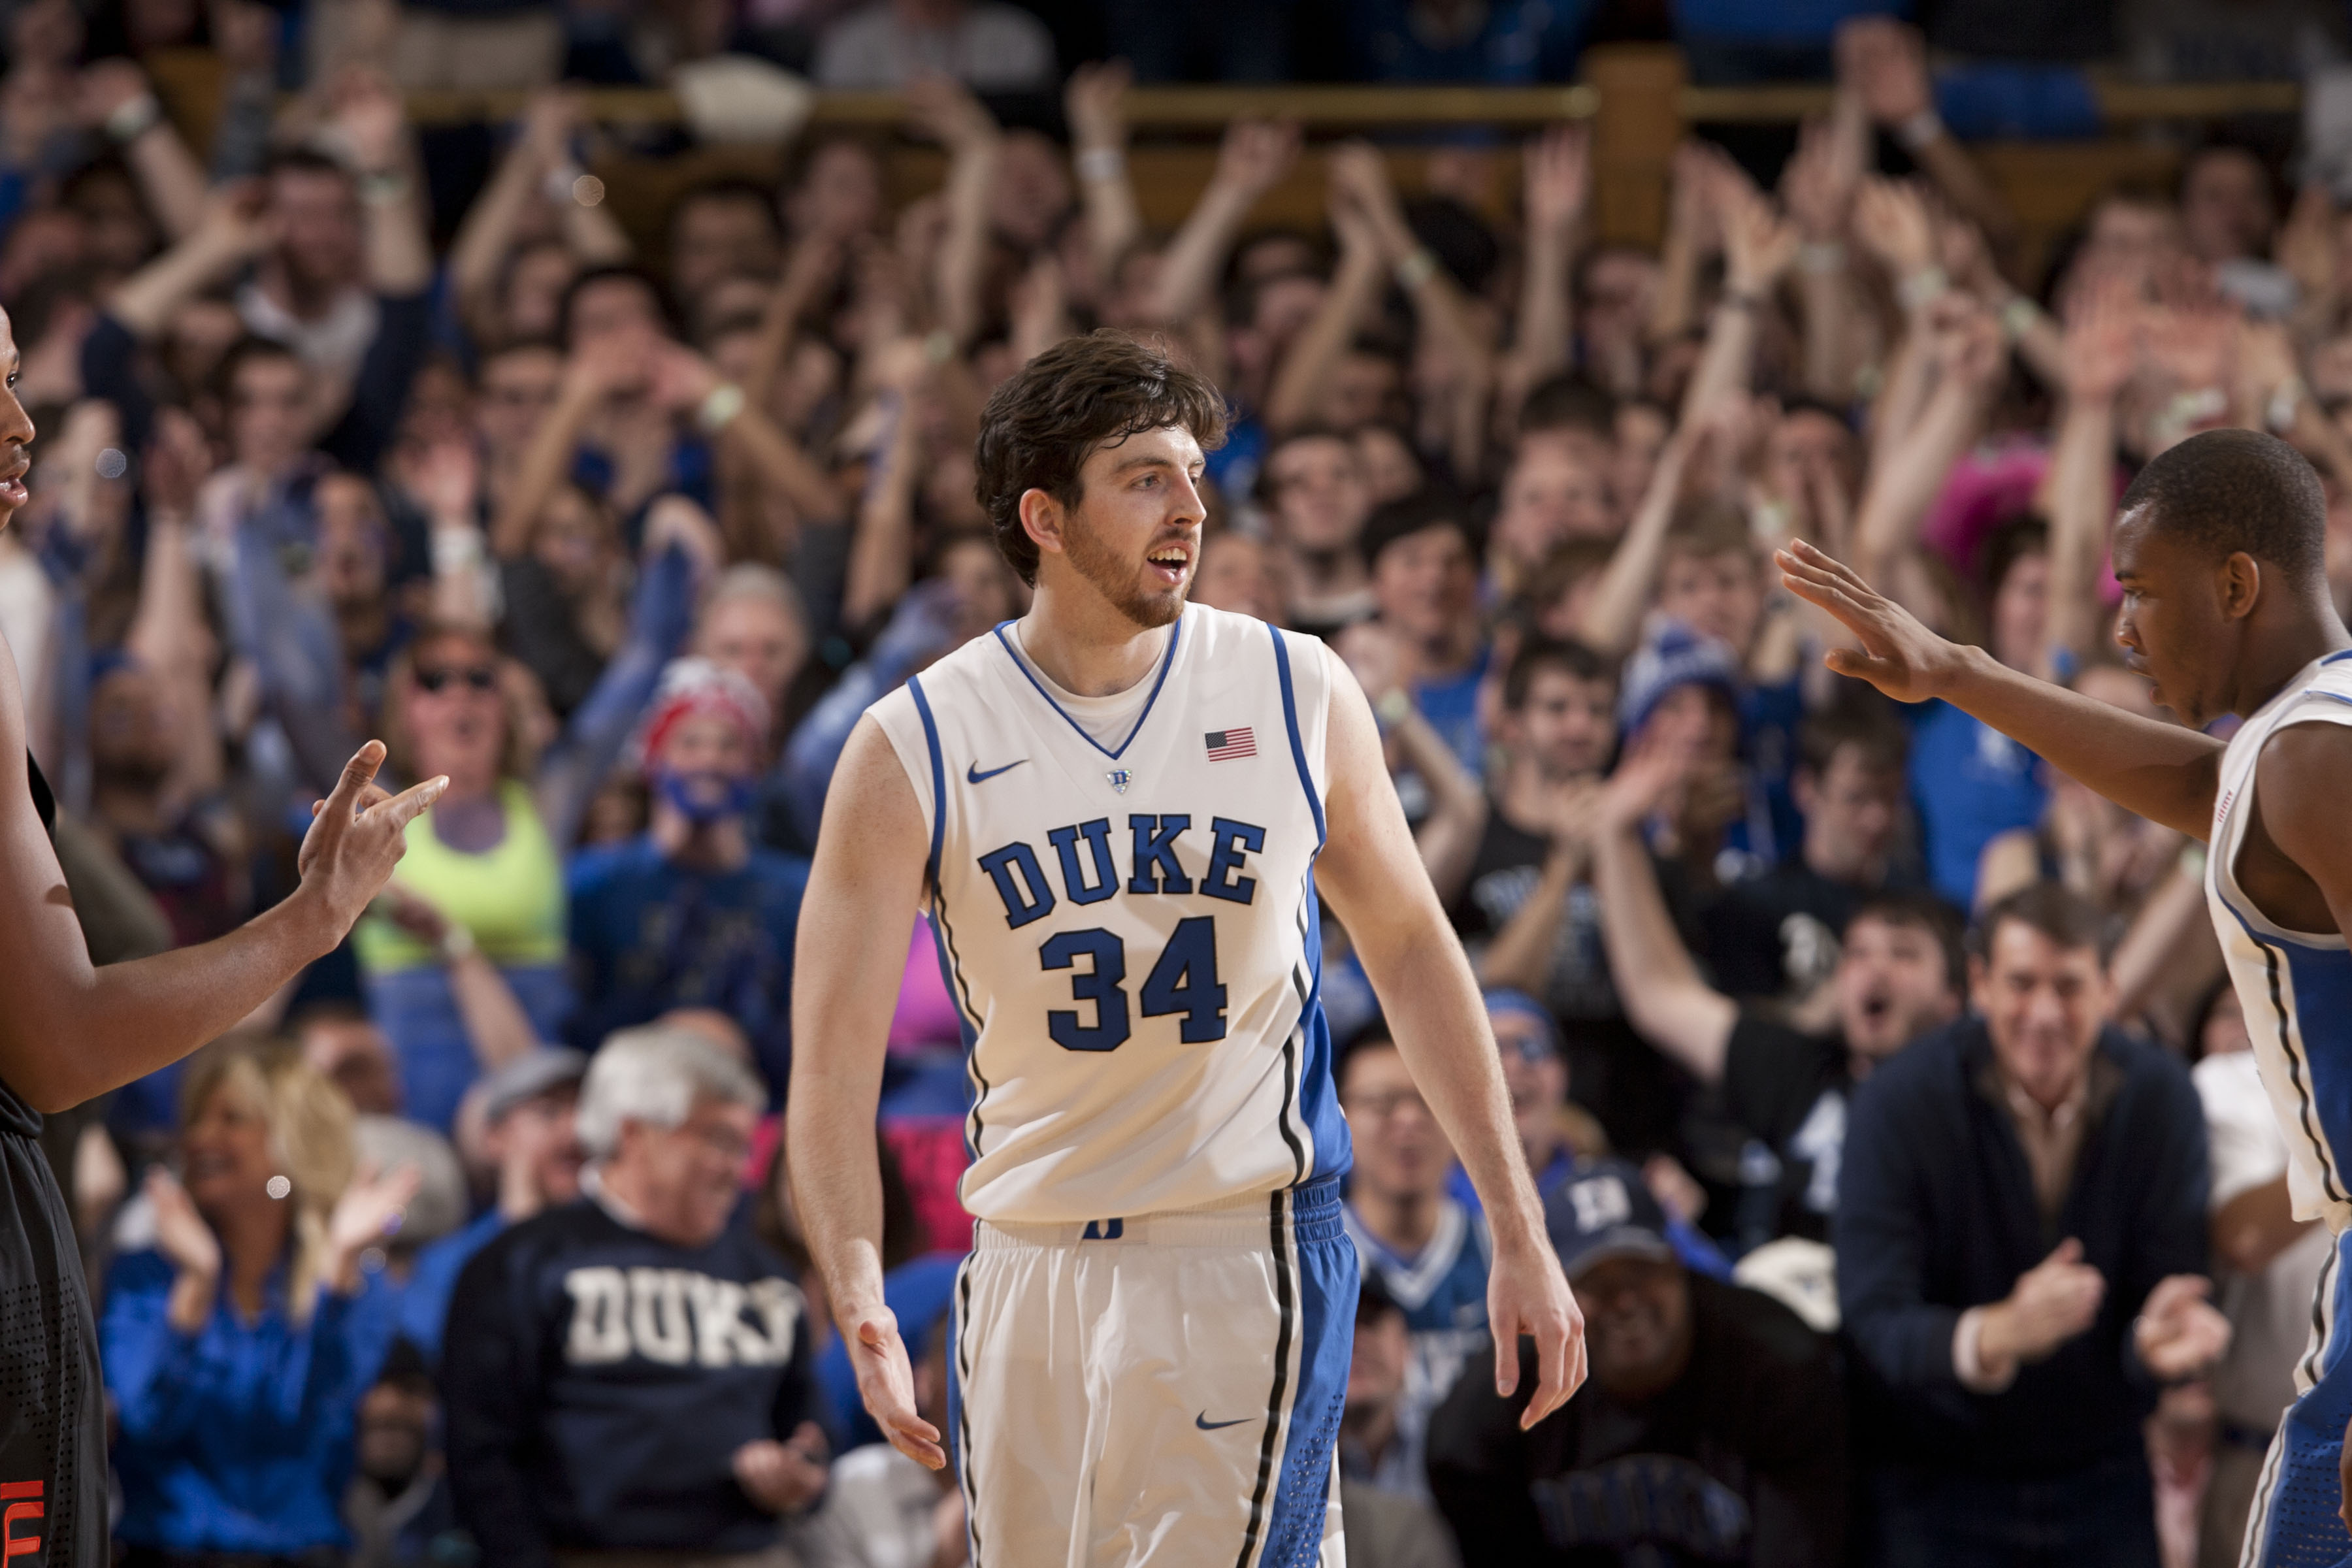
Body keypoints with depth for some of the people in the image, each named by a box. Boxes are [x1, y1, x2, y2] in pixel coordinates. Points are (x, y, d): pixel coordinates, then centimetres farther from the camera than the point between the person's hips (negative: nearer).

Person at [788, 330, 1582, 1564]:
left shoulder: (1298, 697, 0)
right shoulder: (912, 751, -4)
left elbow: (1409, 949, 11)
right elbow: (831, 1058, -7)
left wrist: (1519, 1239, 9)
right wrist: (861, 1310, -22)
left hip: (1249, 1247, -1)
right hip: (1028, 1265, 1)